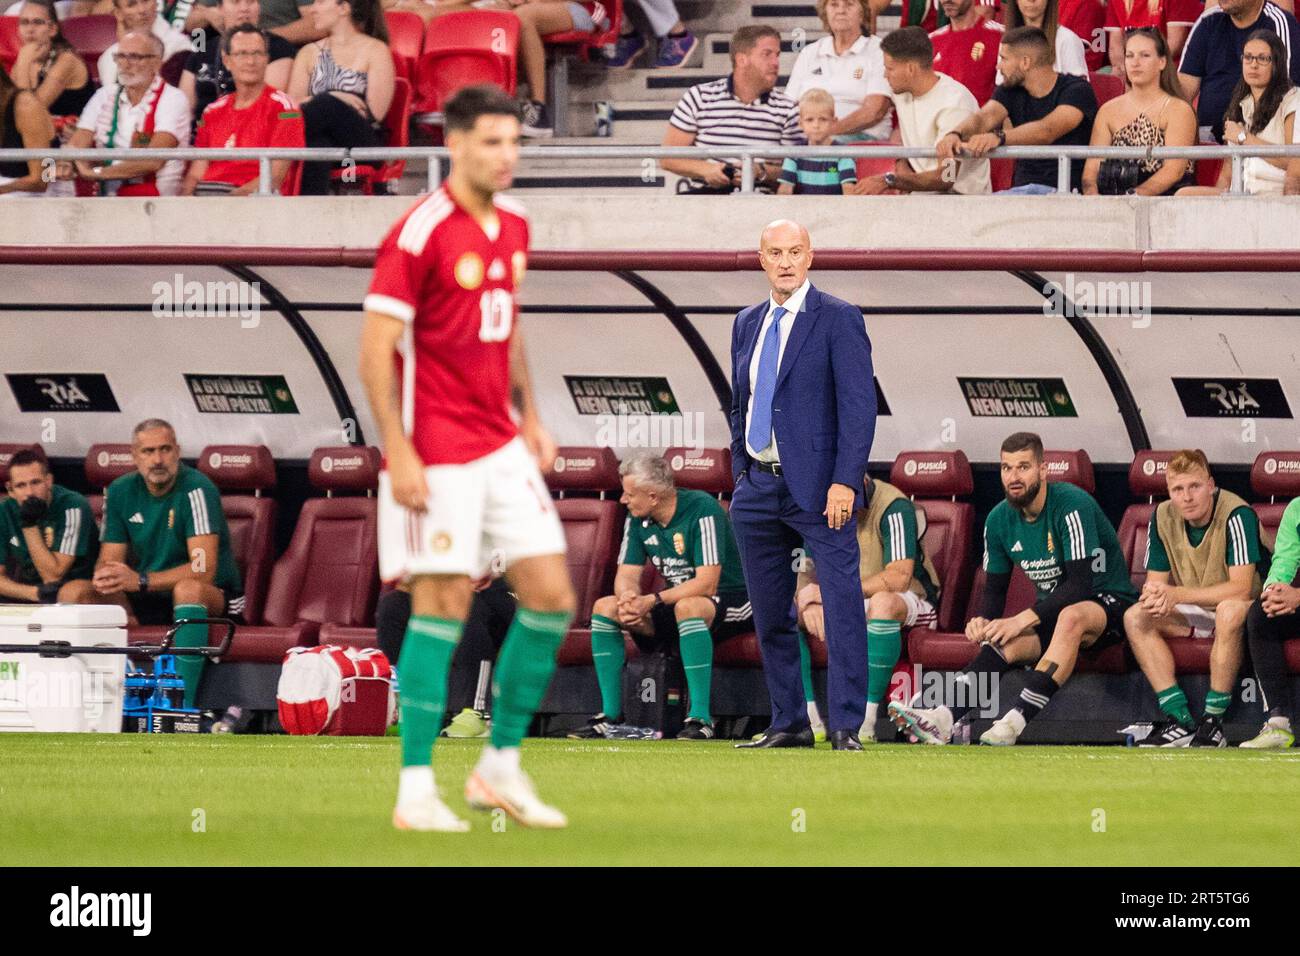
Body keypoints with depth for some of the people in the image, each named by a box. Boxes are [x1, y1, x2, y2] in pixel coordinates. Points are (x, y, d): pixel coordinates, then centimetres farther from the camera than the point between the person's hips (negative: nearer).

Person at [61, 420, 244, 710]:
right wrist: (105, 576, -24)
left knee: (188, 588, -40)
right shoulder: (120, 492, 3)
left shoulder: (196, 490, -17)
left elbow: (204, 569, -25)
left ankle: (184, 704, -43)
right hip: (146, 603, 6)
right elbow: (108, 560, 3)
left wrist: (141, 581, -34)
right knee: (73, 593, -11)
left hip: (212, 600, -6)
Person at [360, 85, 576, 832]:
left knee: (552, 595, 4)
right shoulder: (421, 234, -13)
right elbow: (377, 349, -14)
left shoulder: (514, 226, 10)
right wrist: (399, 453, -18)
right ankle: (416, 791, 1)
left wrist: (530, 414, 17)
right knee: (443, 606, -6)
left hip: (502, 446, 8)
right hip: (438, 454, -8)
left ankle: (501, 767, 16)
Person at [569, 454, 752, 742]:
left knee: (688, 607, -40)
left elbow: (706, 583, -27)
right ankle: (610, 714, -10)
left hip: (731, 600, -7)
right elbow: (627, 574, 0)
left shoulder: (702, 510, -22)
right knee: (605, 607, -9)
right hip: (677, 599, 7)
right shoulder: (637, 519, 1)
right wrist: (628, 596, -25)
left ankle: (701, 718, -39)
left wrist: (652, 601, -32)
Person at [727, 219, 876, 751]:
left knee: (842, 607, -10)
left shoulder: (838, 319, -5)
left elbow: (859, 405, -11)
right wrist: (741, 474, 15)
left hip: (819, 488, -7)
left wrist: (844, 482, -18)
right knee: (770, 615, 9)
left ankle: (845, 727, -9)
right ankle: (788, 724, 17)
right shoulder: (748, 324, 15)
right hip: (758, 488, 7)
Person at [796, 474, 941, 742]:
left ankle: (866, 720, -40)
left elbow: (899, 577, -27)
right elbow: (808, 570, 3)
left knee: (882, 603, -40)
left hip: (911, 606, -6)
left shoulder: (893, 507, -19)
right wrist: (811, 603, -22)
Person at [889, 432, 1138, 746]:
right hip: (1051, 611, 6)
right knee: (1008, 643, -26)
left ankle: (1015, 722, -48)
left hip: (1109, 603, -6)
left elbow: (1080, 585, -26)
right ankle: (943, 718, -45)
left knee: (1072, 617, -40)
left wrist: (1024, 619, -34)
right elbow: (994, 589, 8)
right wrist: (982, 620, -16)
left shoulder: (1072, 505, -20)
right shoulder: (1000, 520, 0)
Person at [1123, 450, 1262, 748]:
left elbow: (1241, 589, -29)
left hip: (1246, 614, -6)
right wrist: (1155, 598, -28)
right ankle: (1179, 719, -22)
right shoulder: (1163, 517, -5)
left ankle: (1213, 721, -32)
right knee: (1135, 617, -13)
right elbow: (1155, 583, -1)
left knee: (1230, 611, -39)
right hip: (1195, 618, 6)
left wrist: (1176, 595, -34)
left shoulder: (1237, 516, -23)